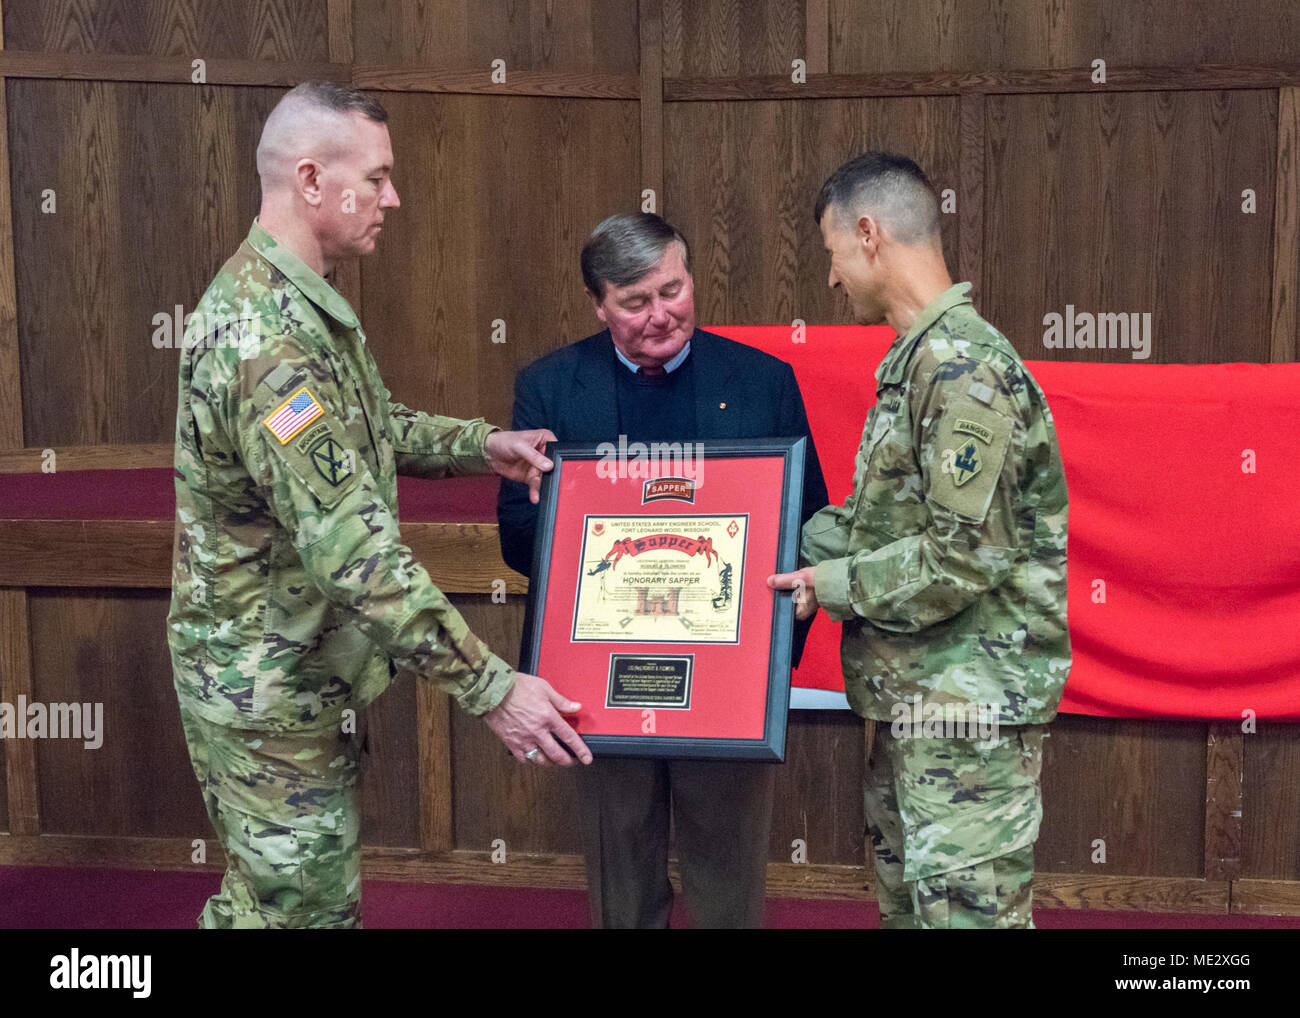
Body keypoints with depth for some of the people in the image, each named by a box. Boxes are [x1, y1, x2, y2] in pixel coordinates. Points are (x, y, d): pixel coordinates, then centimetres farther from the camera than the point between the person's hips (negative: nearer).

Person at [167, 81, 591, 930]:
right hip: (273, 690, -10)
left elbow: (367, 427, 19)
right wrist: (491, 687, -30)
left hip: (300, 675, 10)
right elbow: (354, 548, -33)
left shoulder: (290, 299, 6)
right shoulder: (269, 338, -28)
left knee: (269, 891, 23)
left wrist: (478, 444, 2)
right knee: (305, 902, 4)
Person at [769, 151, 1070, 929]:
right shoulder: (920, 359, 13)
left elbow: (963, 558, -22)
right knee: (907, 900, 18)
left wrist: (832, 586, -11)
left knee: (967, 907, -3)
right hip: (915, 696, 10)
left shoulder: (964, 366, -19)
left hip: (968, 708, -10)